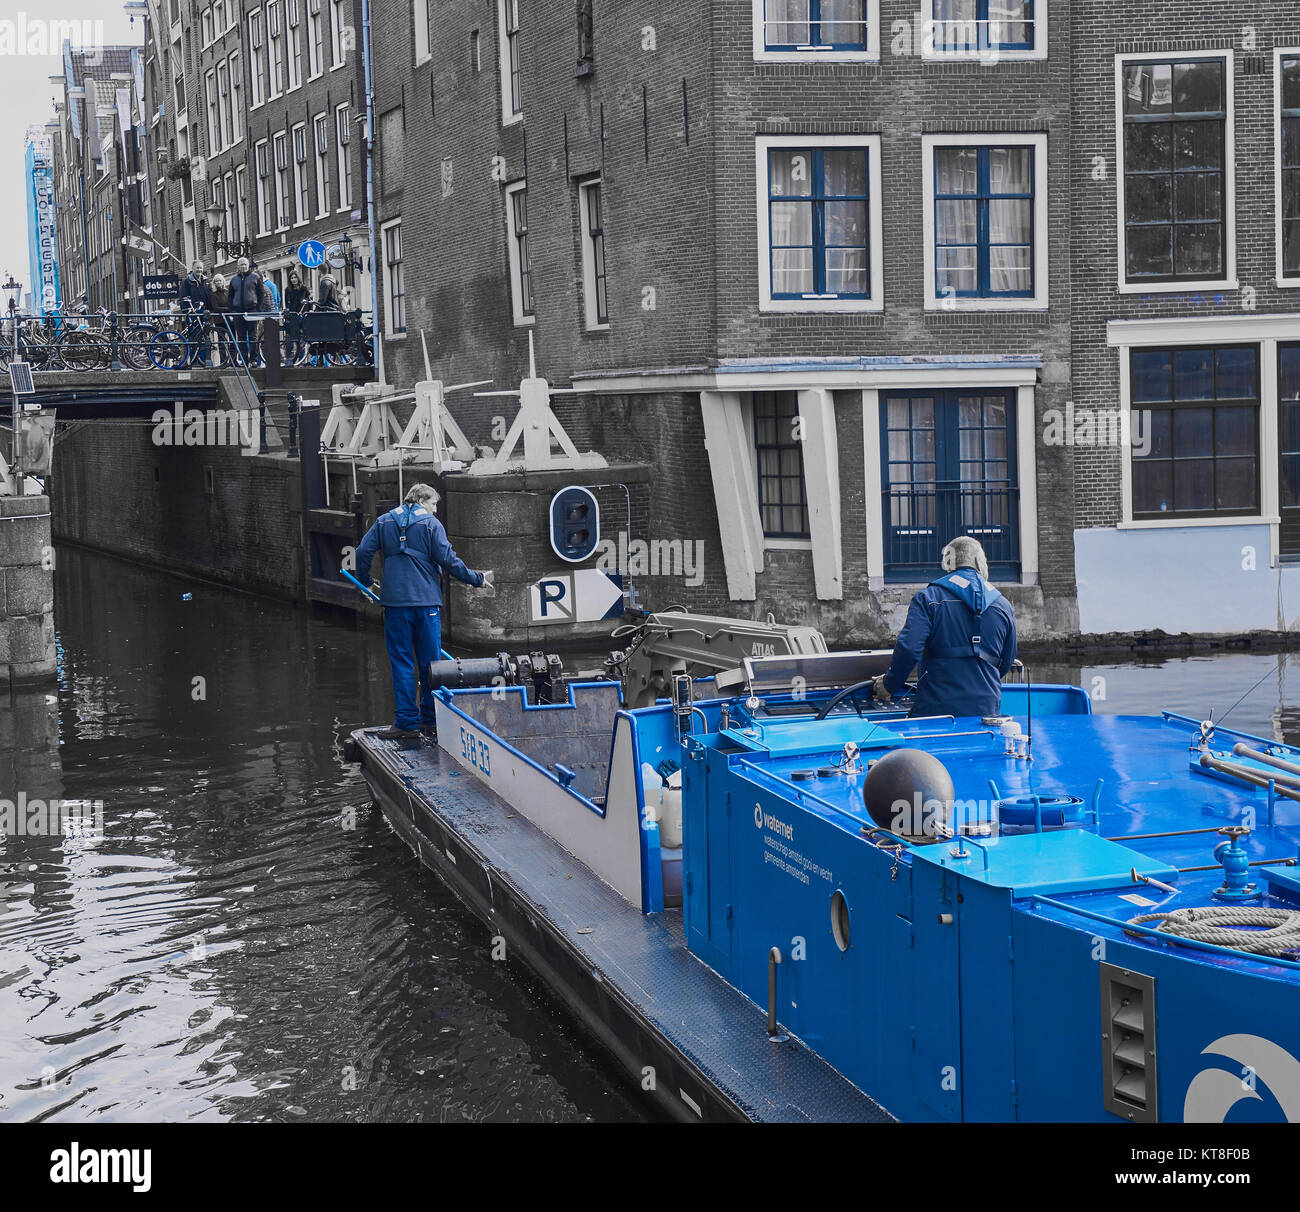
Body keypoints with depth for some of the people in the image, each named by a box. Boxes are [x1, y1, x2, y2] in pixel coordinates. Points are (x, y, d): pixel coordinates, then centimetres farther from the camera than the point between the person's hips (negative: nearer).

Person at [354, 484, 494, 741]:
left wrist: (364, 580, 18)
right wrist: (477, 579, 4)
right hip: (427, 601, -1)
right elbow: (448, 560, -6)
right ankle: (431, 720, 10)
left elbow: (363, 552, 2)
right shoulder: (430, 523, -1)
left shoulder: (385, 522, 8)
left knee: (402, 664, 4)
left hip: (395, 602, 1)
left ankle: (406, 722, 1)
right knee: (429, 662, 7)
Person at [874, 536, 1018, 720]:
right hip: (987, 710, 4)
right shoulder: (1003, 606, 10)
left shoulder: (928, 598, -4)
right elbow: (1006, 663, 19)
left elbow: (908, 649, -14)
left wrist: (888, 685, 0)